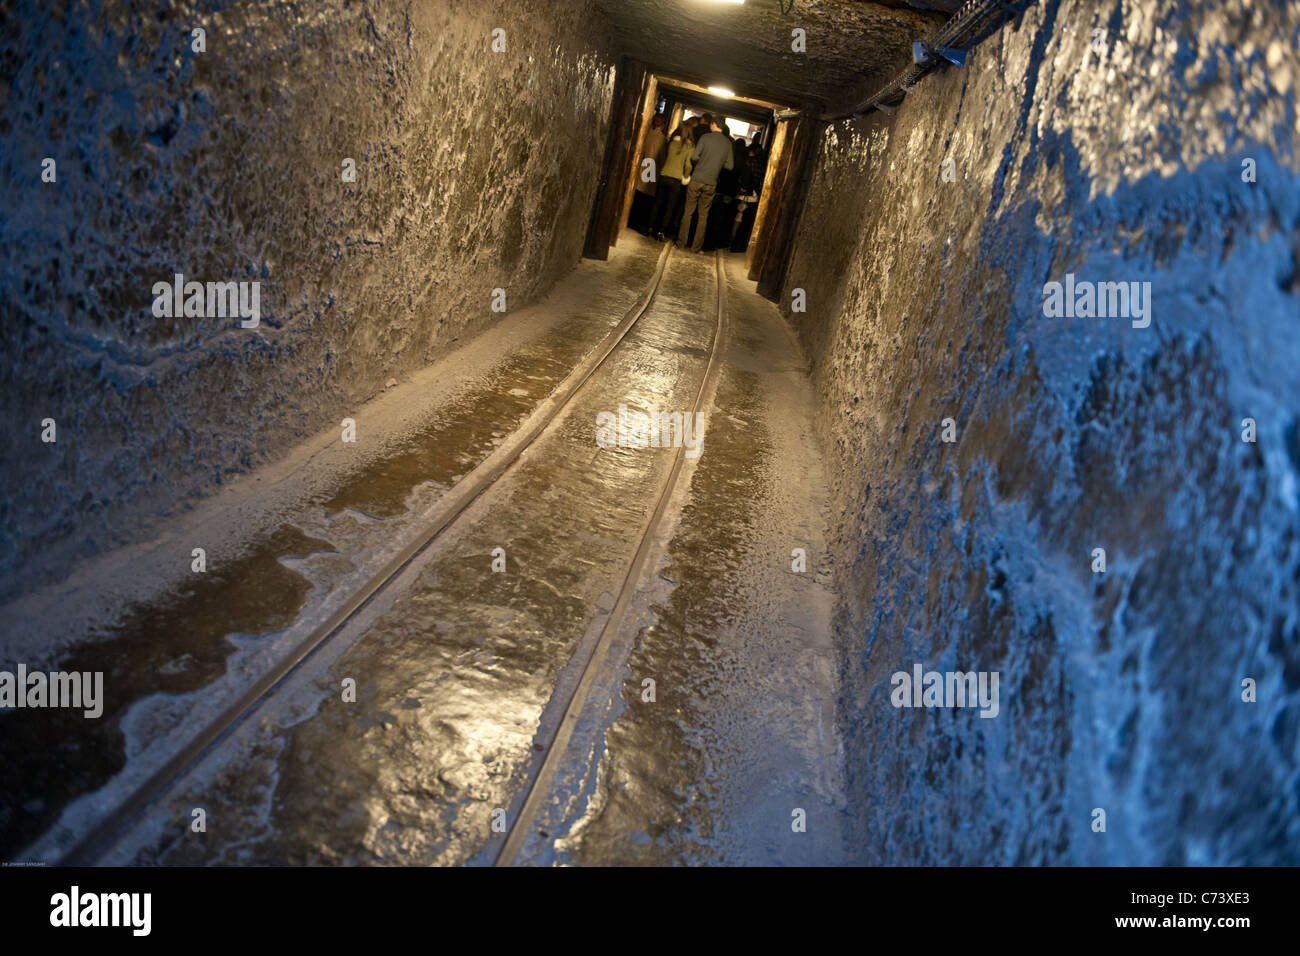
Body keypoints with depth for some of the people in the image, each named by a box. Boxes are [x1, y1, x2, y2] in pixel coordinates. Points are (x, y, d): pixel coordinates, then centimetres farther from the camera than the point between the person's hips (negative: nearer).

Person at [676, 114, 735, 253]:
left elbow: (694, 157, -10)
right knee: (703, 216, 8)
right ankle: (696, 247, 8)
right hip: (711, 183, 2)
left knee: (688, 212, 7)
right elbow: (730, 165, 5)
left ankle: (681, 241, 8)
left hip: (697, 179, -2)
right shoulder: (728, 142, 2)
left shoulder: (706, 137, -7)